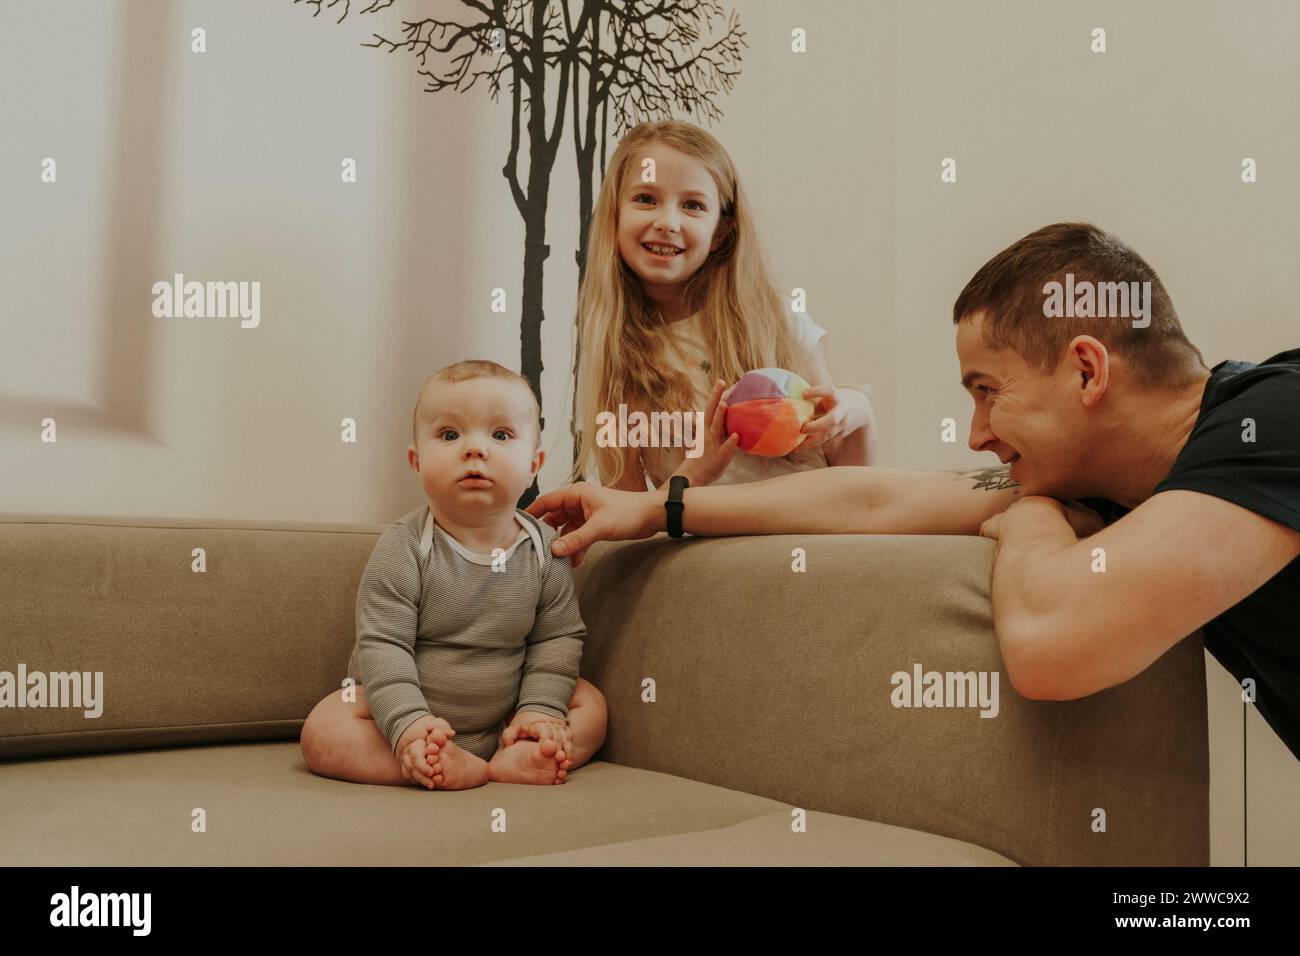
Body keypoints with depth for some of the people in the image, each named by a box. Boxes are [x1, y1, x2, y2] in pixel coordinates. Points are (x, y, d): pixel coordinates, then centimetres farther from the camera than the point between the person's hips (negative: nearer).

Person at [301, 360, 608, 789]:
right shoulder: (404, 548, -18)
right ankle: (462, 770, -32)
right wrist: (407, 723, -30)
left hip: (502, 716, 3)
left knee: (590, 704, -6)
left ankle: (512, 761, -26)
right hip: (413, 713, -3)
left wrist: (541, 710, -14)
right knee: (322, 733, -25)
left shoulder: (545, 550, -8)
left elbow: (559, 637, -2)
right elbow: (382, 645, -20)